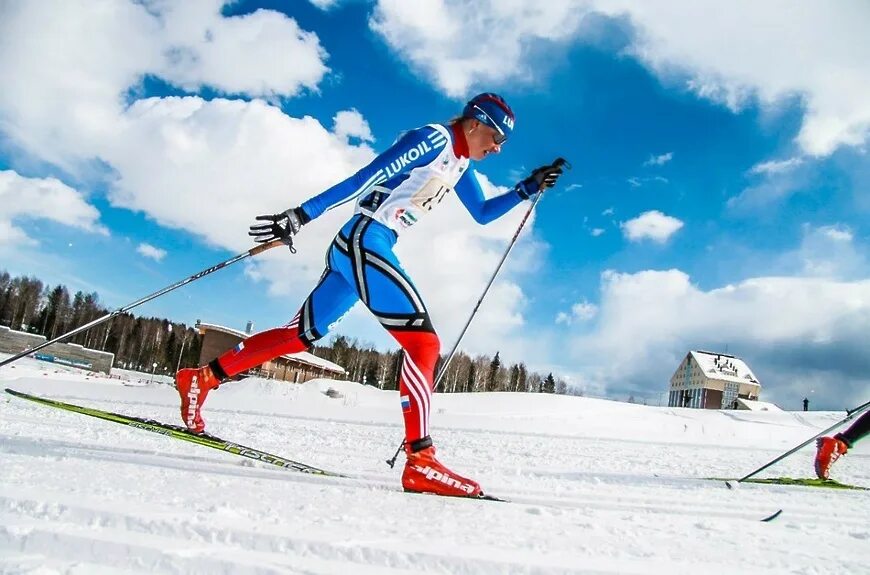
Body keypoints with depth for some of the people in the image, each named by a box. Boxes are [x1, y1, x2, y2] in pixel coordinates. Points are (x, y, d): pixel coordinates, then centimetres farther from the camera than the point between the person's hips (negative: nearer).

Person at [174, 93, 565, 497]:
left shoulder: (459, 163, 20)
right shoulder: (434, 139, -8)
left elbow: (483, 213, 31)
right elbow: (364, 178, -16)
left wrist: (527, 190, 19)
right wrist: (299, 216, -19)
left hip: (361, 248, 10)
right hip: (363, 240, -10)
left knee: (300, 335, 14)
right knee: (423, 340, -17)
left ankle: (200, 378, 23)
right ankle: (420, 461, -18)